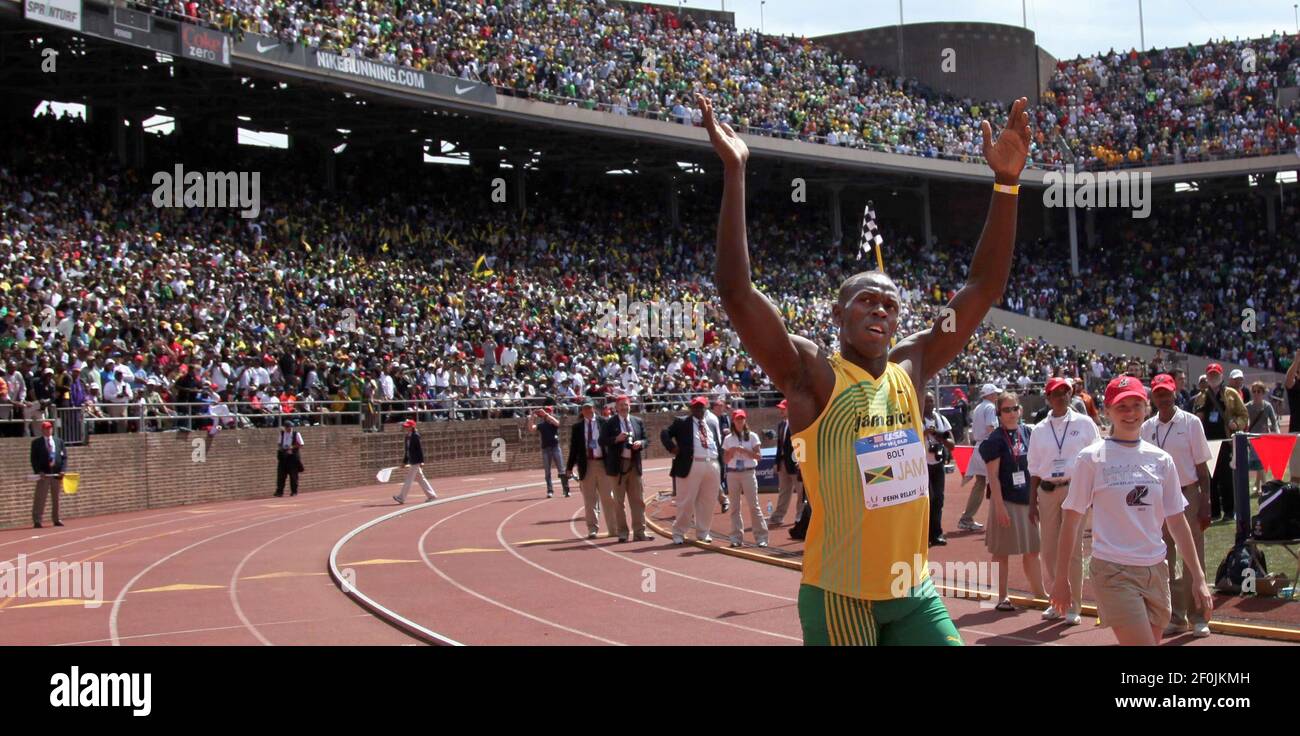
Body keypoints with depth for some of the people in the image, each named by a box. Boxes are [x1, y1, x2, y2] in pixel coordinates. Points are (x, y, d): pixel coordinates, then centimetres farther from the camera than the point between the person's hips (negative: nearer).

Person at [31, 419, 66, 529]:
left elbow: (64, 457, 8)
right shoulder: (36, 443, 3)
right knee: (40, 498, -5)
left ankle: (56, 519, 17)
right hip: (43, 474, -3)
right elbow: (34, 459, 0)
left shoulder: (59, 441, 11)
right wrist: (38, 471, -13)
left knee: (56, 498, 9)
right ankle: (37, 521, -5)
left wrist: (62, 470, -5)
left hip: (57, 474, 3)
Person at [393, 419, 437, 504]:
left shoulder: (415, 436, -13)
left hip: (416, 461, -10)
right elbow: (406, 450, 20)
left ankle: (401, 498, -5)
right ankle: (431, 495, 16)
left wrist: (421, 461, -21)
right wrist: (404, 462, 21)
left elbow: (420, 448, -17)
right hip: (412, 461, 10)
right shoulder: (408, 436, 13)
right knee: (420, 478, 12)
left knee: (409, 479, -7)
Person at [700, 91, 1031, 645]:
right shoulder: (812, 376, -9)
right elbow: (735, 291, -21)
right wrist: (734, 171, -25)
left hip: (914, 592, 5)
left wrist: (1006, 182, -3)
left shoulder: (909, 369, 6)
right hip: (839, 597, -5)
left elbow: (985, 288, 6)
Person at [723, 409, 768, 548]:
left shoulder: (752, 436, 2)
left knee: (753, 505, -5)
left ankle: (761, 536, -3)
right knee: (735, 506, 3)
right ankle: (736, 537, 6)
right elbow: (725, 459, 10)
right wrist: (732, 451, -10)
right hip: (733, 474, 3)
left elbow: (759, 456, -4)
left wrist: (743, 450, -15)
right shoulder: (728, 439, 8)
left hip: (748, 473, -2)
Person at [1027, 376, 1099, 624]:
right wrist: (1032, 502, 10)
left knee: (1073, 549, -3)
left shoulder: (1084, 423, 3)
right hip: (1047, 491, 3)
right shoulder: (1039, 430, 10)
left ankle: (1074, 606, 4)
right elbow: (1034, 468, 13)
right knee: (1049, 549, 6)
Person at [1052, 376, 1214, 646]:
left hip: (1155, 571, 5)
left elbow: (1177, 522, 13)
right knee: (1142, 643, -15)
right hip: (1113, 572, -5)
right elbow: (1072, 520, -1)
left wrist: (1198, 577, 10)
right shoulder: (1092, 458, -4)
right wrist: (1062, 579, -2)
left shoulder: (1161, 459, 8)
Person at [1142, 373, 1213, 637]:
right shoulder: (1147, 428, 7)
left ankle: (1198, 618, 6)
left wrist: (1205, 504, -8)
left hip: (1188, 495, -4)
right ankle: (1175, 617, 17)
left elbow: (1202, 467, -3)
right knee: (1164, 561, 8)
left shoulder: (1191, 422, -3)